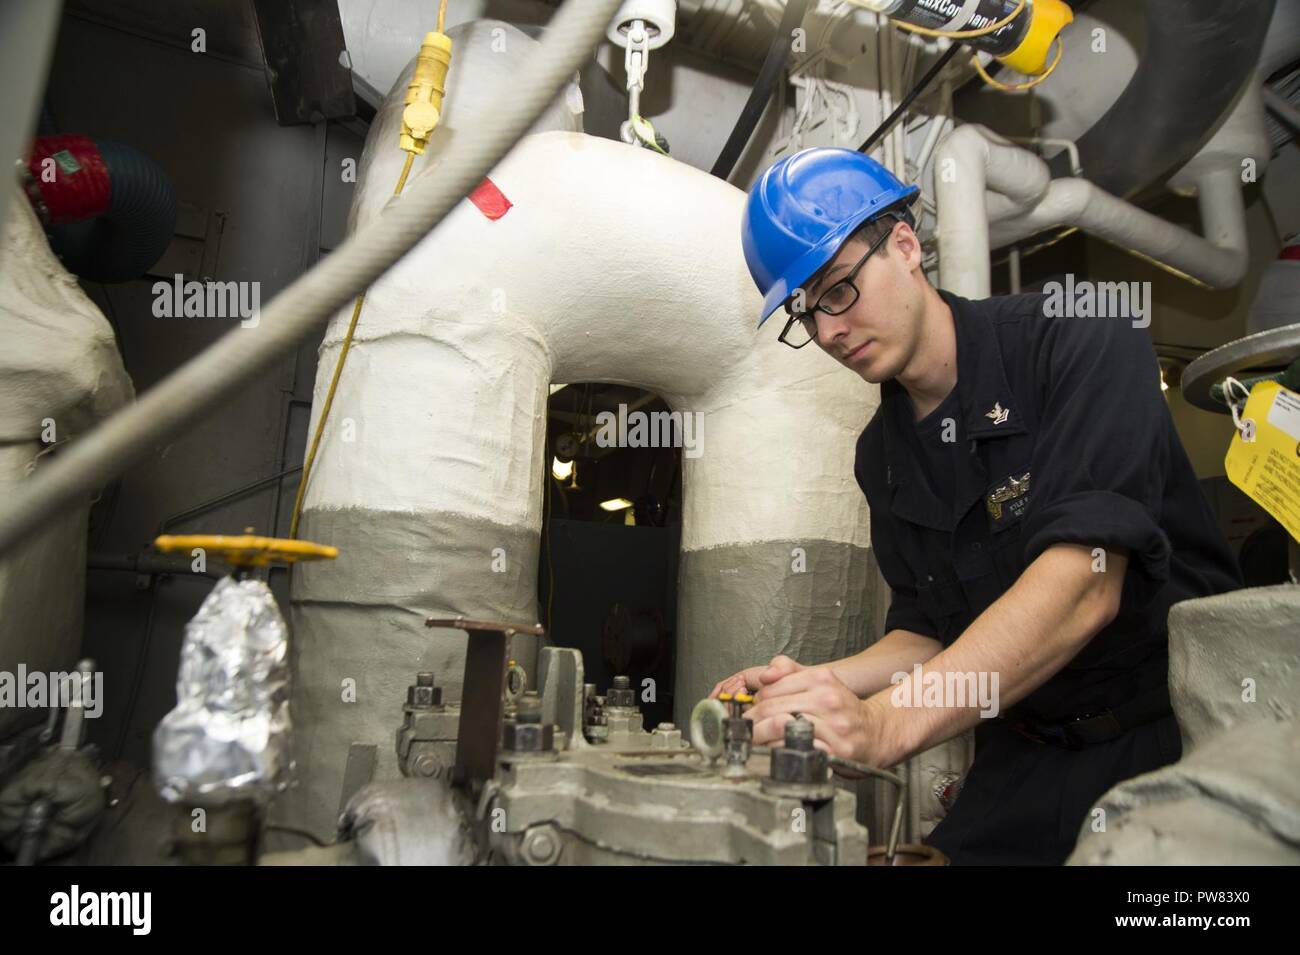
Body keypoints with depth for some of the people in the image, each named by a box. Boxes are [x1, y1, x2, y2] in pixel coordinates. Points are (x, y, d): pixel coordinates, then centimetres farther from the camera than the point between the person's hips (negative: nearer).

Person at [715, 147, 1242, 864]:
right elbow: (928, 631, 6)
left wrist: (886, 722, -36)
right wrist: (821, 686, -13)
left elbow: (1083, 587, -27)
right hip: (1029, 763, 4)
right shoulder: (880, 457, 3)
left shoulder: (1082, 345, -15)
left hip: (1181, 731, -3)